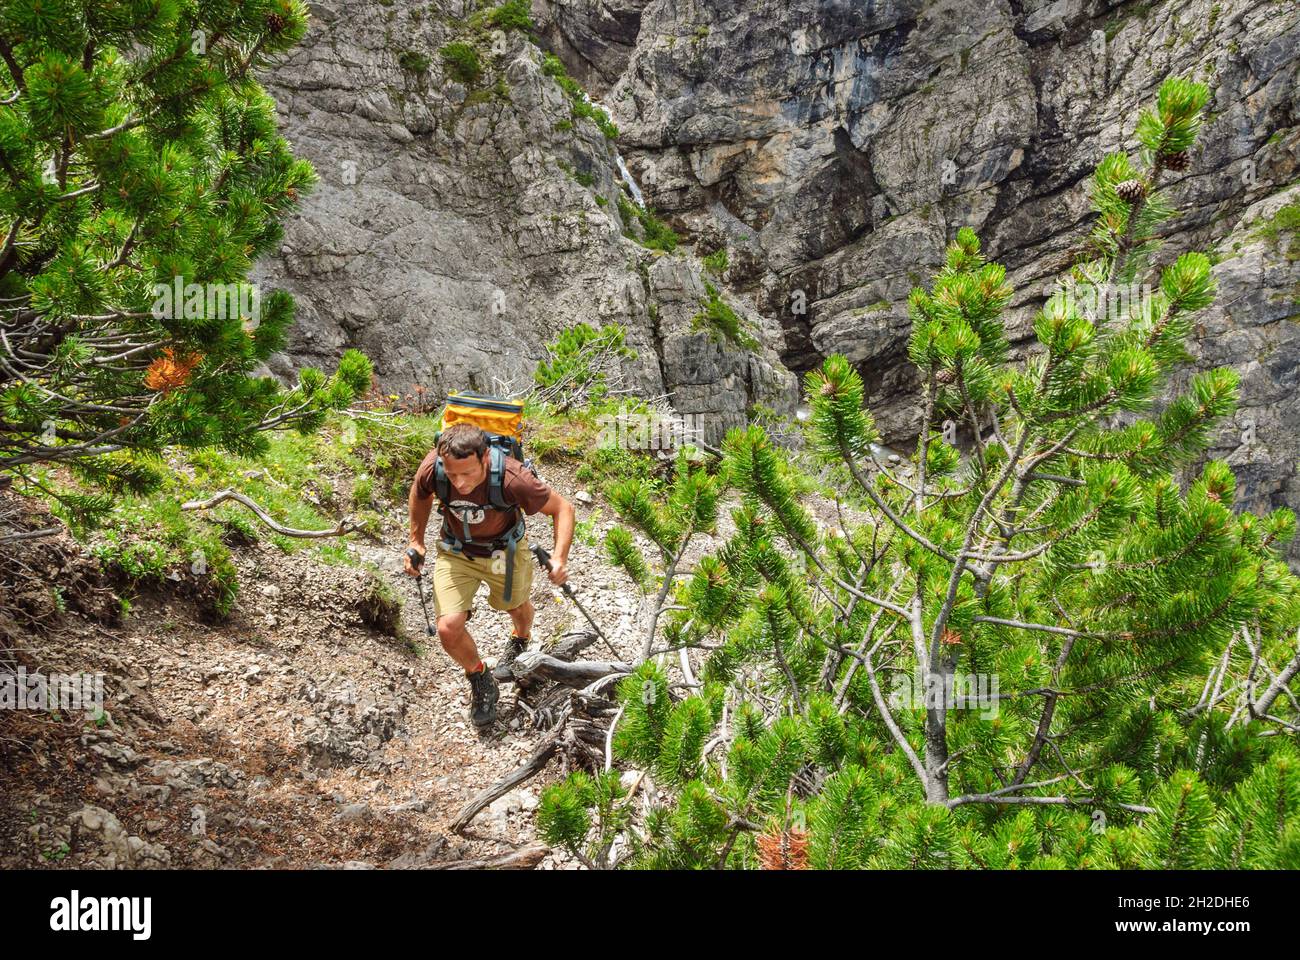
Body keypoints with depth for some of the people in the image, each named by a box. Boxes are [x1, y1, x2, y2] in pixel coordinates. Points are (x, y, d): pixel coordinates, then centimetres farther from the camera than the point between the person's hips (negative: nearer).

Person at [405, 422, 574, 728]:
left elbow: (562, 508, -23)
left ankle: (521, 640, 64)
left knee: (516, 606, 26)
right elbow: (420, 494, -4)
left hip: (503, 551, -1)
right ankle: (480, 680, 19)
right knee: (448, 627, -13)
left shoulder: (513, 479, -39)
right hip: (455, 552, 1)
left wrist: (560, 558, -33)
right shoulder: (432, 468, -31)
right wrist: (416, 541, 1)